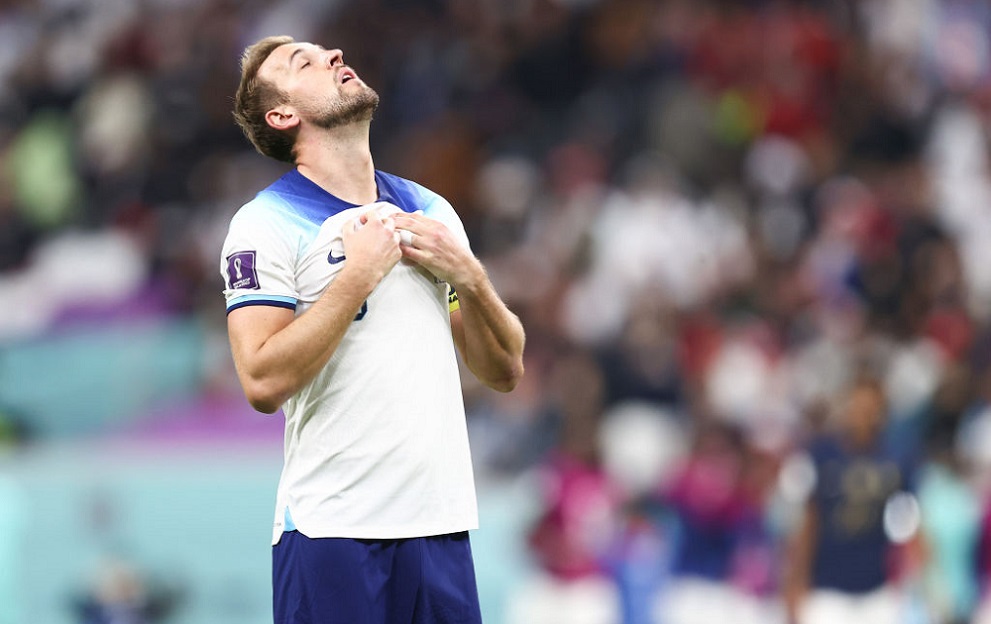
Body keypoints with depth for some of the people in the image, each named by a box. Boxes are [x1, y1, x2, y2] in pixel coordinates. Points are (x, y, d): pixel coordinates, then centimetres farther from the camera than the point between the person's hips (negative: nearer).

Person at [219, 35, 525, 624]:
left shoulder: (431, 210, 15)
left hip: (442, 524, 5)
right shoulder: (266, 223, -3)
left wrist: (468, 275, -1)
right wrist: (361, 274, -14)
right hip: (334, 531, -5)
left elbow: (504, 371, 15)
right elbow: (264, 382, -16)